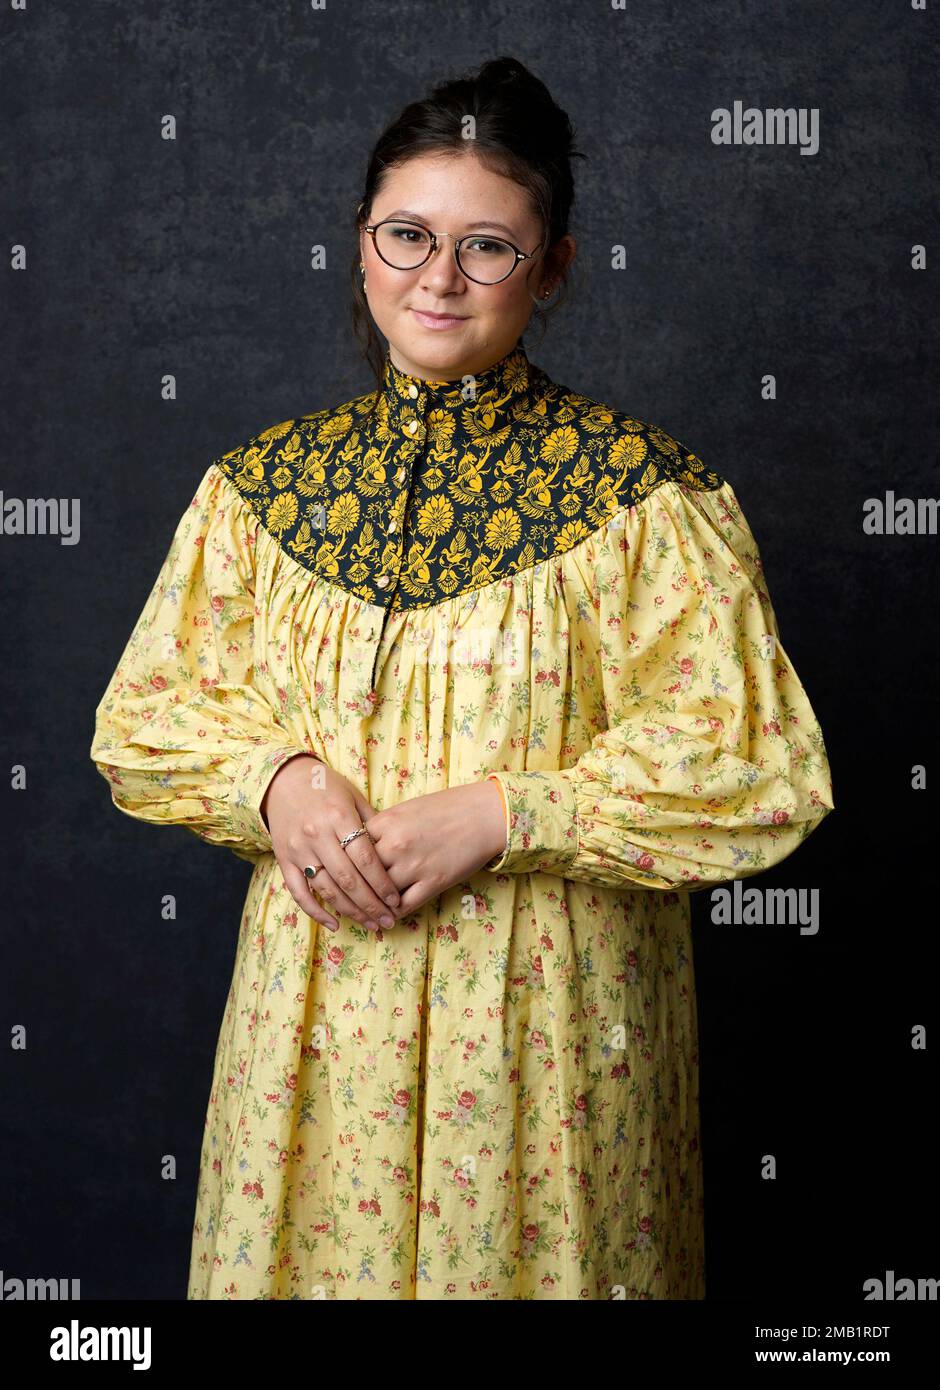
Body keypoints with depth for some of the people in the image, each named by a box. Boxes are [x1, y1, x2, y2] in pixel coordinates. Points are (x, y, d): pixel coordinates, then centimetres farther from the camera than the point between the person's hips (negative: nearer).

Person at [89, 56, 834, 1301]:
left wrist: (500, 814, -19)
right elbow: (145, 717, 8)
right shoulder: (268, 483, 4)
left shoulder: (643, 494, -8)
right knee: (316, 1247, 16)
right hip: (316, 1003, 3)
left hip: (545, 1015, -3)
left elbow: (754, 762, -12)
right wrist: (279, 779, -13)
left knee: (523, 1259, 11)